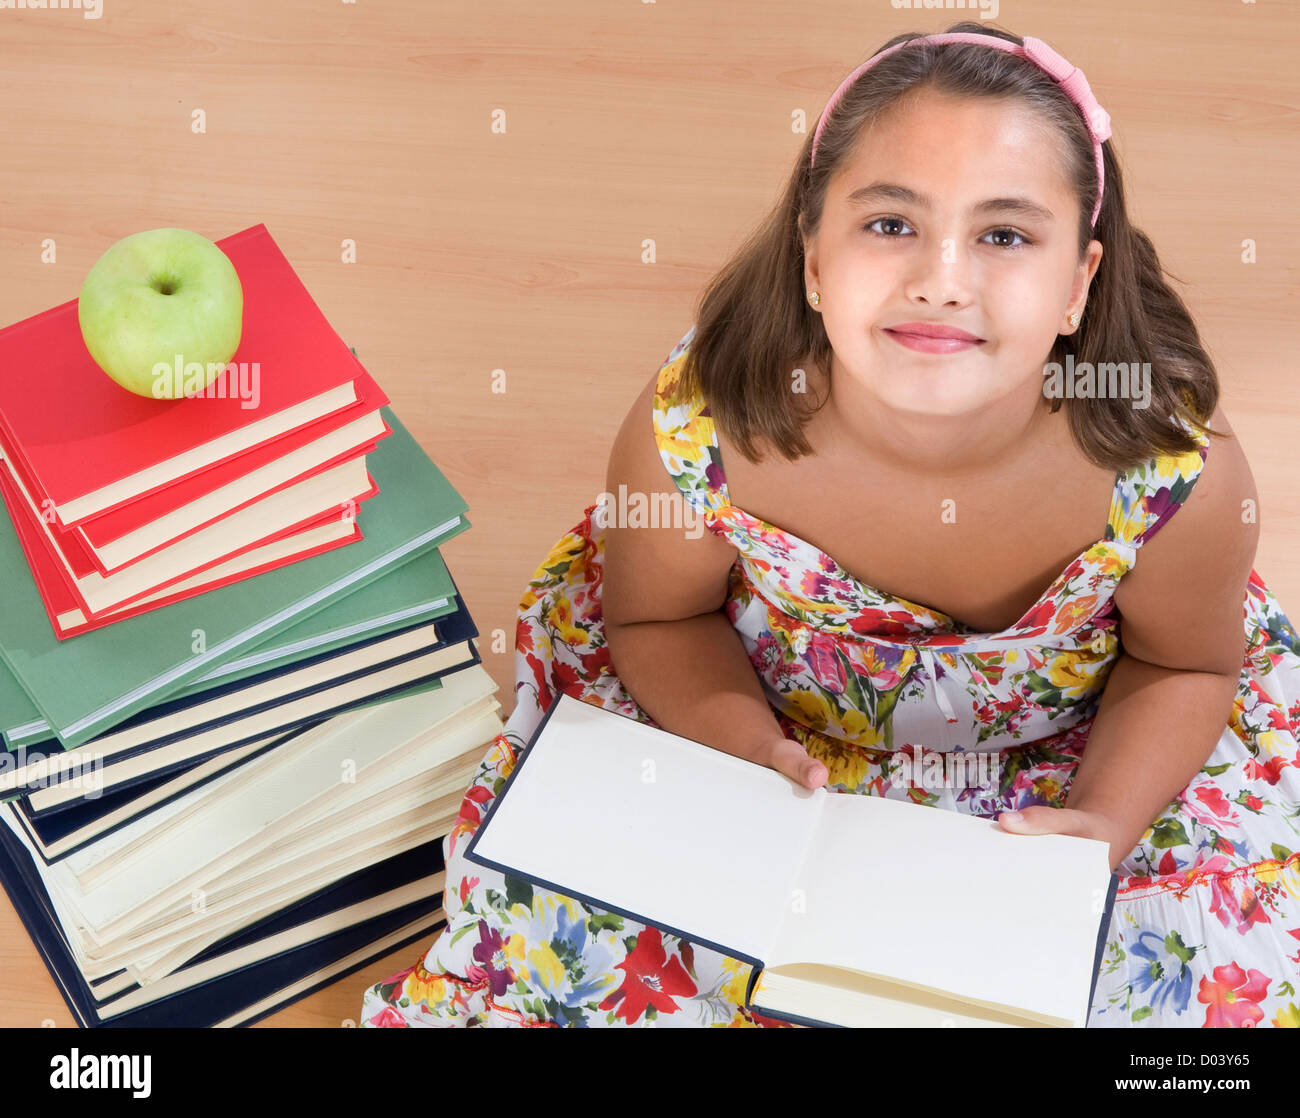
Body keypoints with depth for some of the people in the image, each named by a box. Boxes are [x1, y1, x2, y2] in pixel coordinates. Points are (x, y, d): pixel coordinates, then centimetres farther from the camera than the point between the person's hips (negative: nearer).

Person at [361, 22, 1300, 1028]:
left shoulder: (1181, 469, -33)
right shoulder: (695, 431, -33)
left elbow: (1182, 661, -9)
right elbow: (659, 617, -10)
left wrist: (1106, 825, -24)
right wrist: (749, 750, -28)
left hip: (1068, 736, 1)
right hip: (753, 702, 0)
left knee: (1191, 951, -11)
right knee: (573, 875, -10)